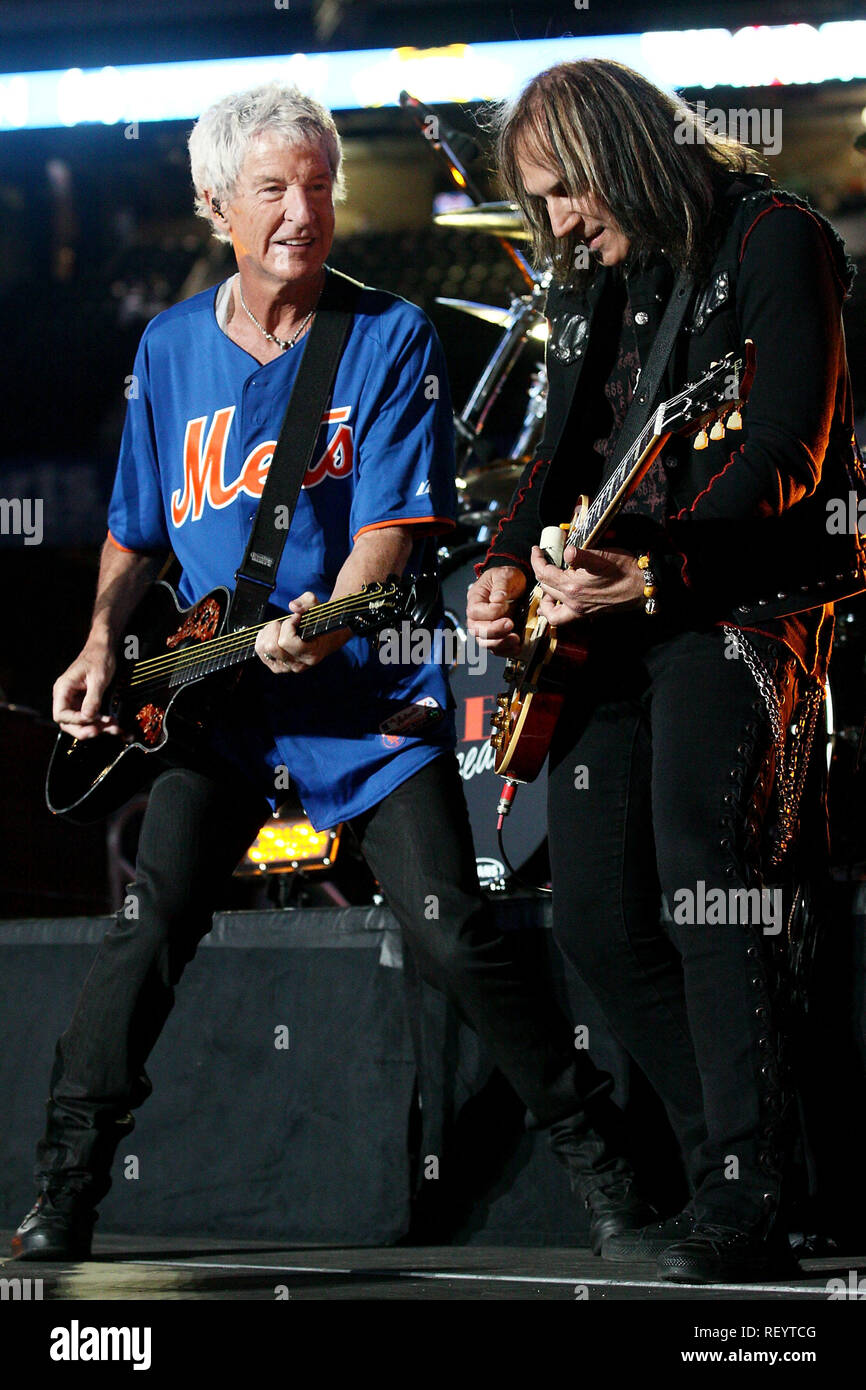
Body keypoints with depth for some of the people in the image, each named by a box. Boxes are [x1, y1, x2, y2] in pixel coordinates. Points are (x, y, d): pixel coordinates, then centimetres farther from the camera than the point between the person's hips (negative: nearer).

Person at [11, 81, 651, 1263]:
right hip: (218, 699, 3)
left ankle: (604, 1174, 4)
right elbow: (135, 532, 20)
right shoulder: (170, 349, 8)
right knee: (148, 931, -10)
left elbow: (394, 520, -13)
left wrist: (326, 623, -31)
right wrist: (102, 647, 4)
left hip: (372, 691, -3)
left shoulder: (391, 338, -4)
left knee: (453, 935, -11)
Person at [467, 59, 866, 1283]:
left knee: (706, 870, -24)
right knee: (597, 916, 2)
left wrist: (654, 569, -27)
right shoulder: (588, 285, 18)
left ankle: (745, 1212, -24)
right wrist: (511, 565, 2)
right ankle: (730, 1170, 13)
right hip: (609, 617, 9)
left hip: (747, 598, -9)